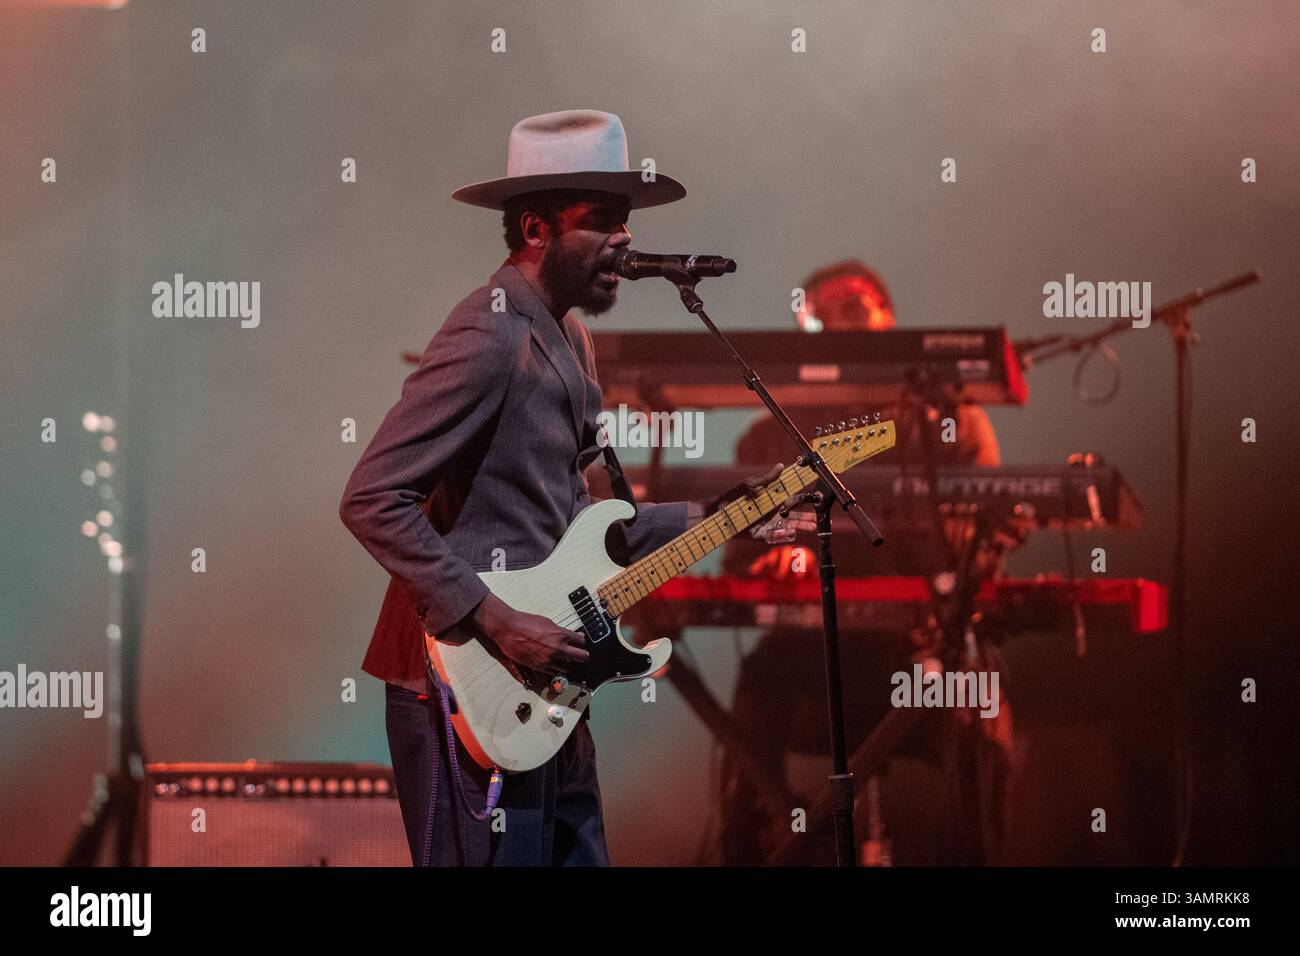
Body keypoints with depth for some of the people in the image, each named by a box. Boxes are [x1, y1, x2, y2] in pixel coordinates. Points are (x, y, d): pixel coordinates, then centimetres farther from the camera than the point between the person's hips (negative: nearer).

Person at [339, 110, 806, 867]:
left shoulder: (567, 342, 15)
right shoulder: (489, 336, -15)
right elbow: (372, 500, -20)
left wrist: (704, 519, 13)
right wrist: (495, 620, -21)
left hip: (543, 690, 10)